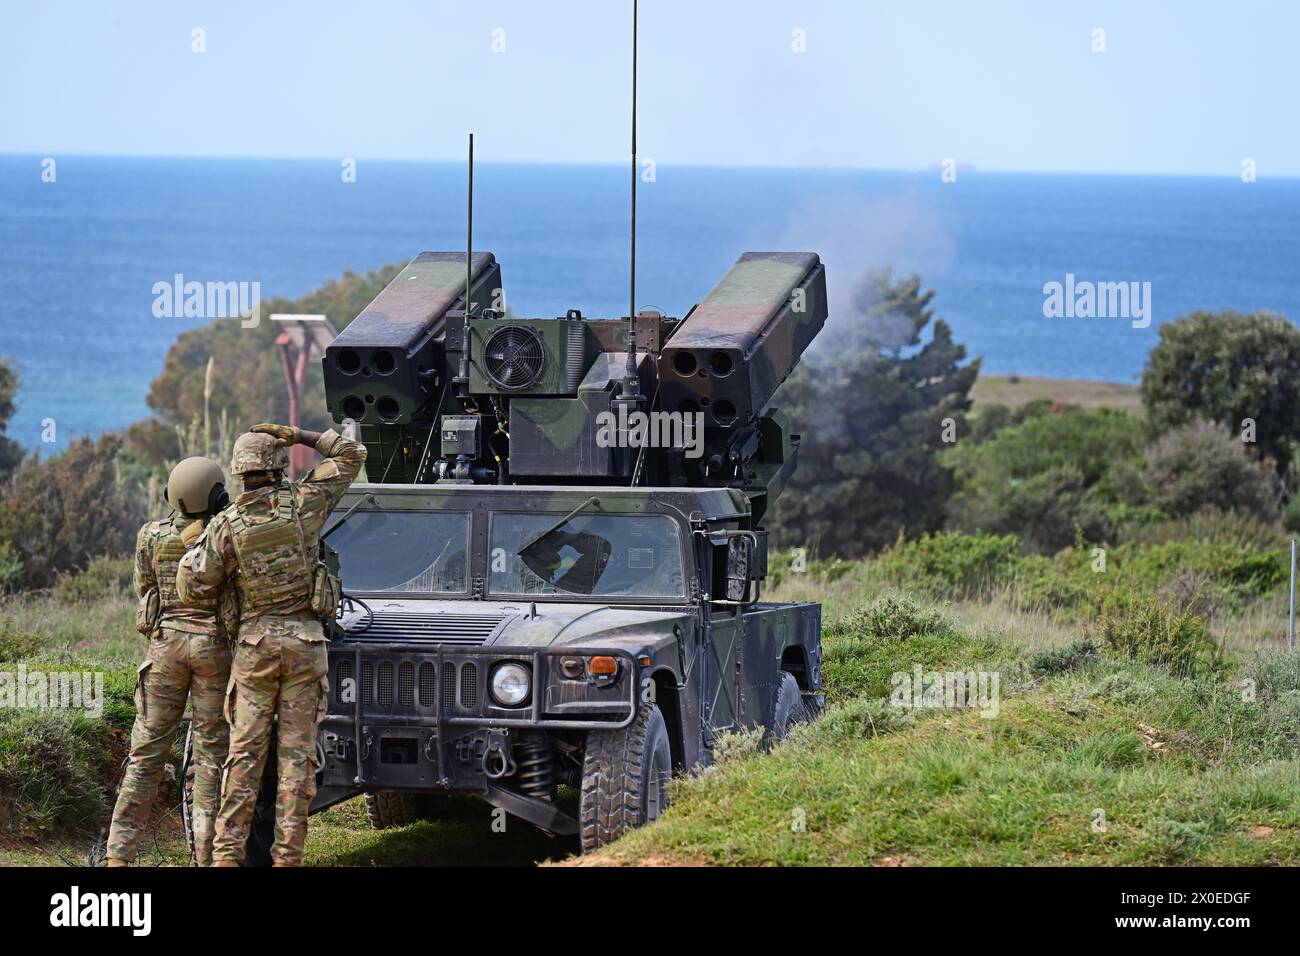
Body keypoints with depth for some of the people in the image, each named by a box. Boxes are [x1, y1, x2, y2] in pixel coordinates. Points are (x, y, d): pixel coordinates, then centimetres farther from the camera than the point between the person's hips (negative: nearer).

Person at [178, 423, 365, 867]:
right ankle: (287, 855, 1)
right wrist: (296, 434, 6)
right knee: (296, 751, 2)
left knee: (245, 751, 4)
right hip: (304, 639, 0)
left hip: (254, 641, 0)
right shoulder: (303, 503, -3)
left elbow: (194, 587, -4)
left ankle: (227, 852, -2)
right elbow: (352, 453, 8)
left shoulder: (225, 525, -4)